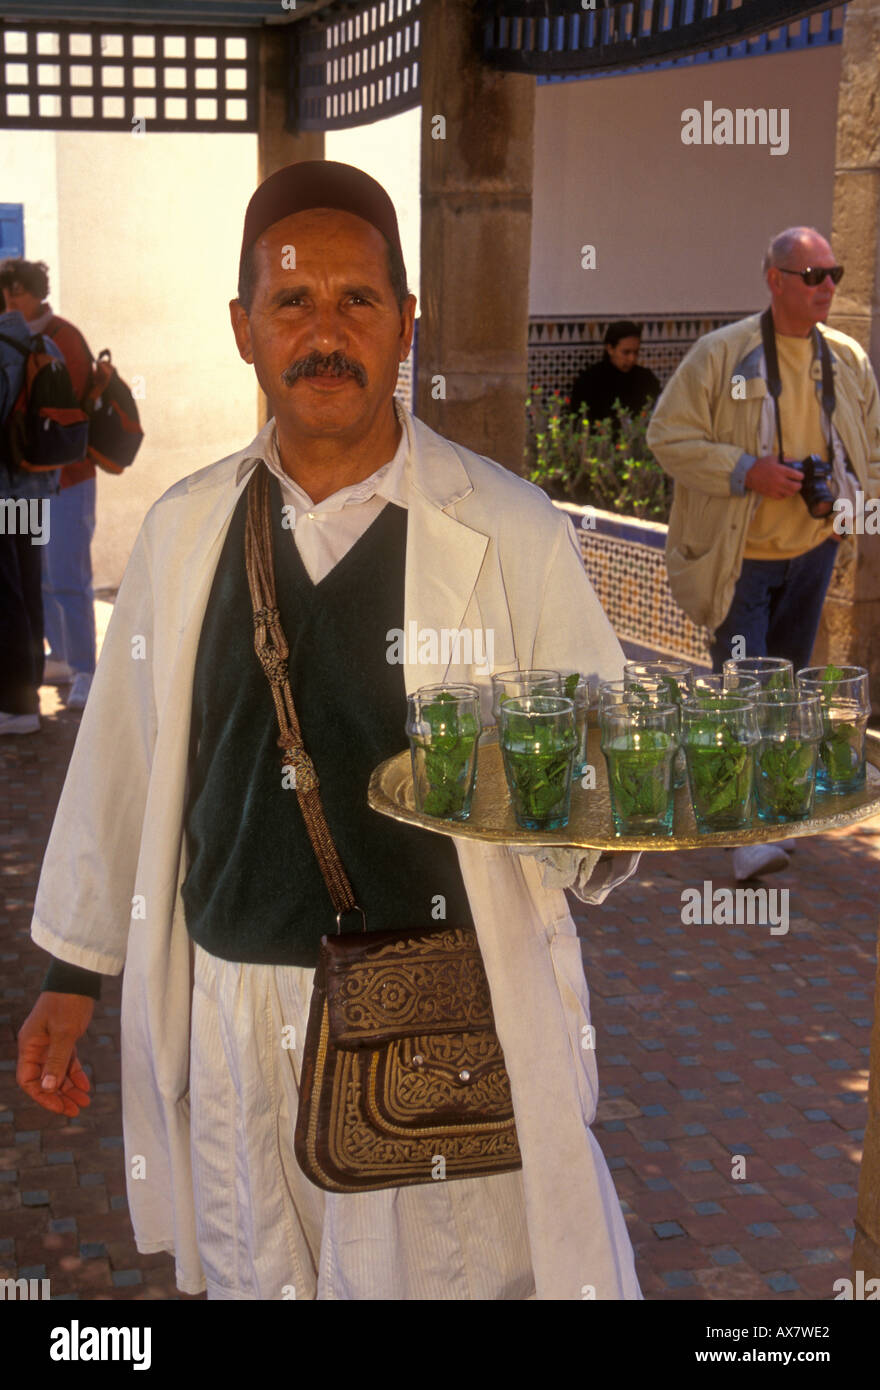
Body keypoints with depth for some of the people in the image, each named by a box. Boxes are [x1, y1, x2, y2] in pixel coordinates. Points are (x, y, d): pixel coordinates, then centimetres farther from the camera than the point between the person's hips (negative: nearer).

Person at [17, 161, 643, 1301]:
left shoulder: (512, 532, -8)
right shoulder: (184, 529, 4)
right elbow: (120, 757, 12)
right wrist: (74, 969, 15)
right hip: (231, 1021, 4)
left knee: (456, 1267, 5)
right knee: (255, 1270, 17)